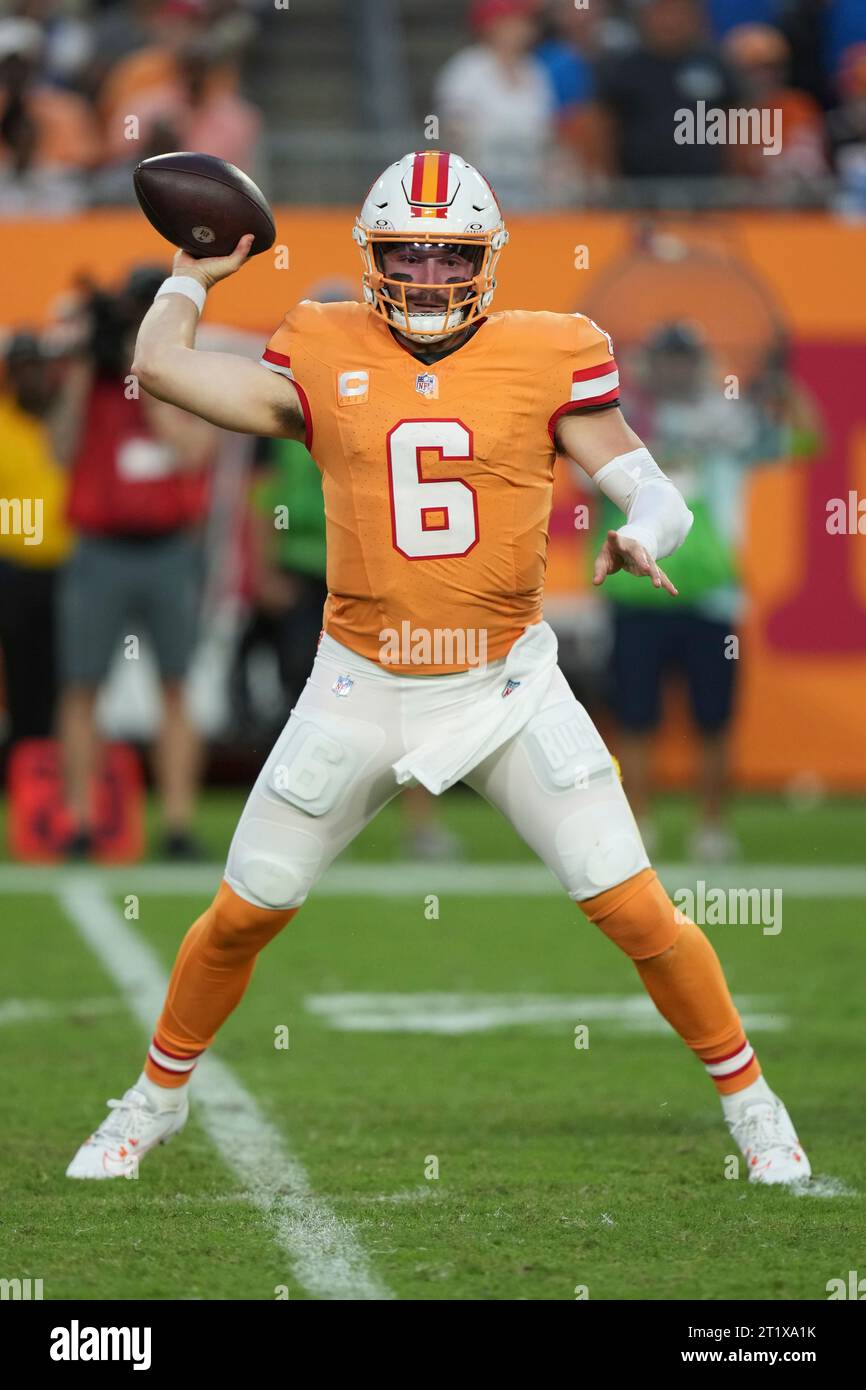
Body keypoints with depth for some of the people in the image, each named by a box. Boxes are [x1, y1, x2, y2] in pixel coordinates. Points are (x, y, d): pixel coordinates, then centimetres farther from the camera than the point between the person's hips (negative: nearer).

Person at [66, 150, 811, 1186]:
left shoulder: (548, 359, -3)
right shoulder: (322, 359, 1)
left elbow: (654, 489, -5)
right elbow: (160, 365, 3)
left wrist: (643, 537, -26)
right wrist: (194, 274, 15)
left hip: (510, 689, -1)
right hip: (360, 693, 1)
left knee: (637, 911, -6)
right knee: (241, 915, 8)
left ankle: (746, 1096, 14)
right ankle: (159, 1094, 32)